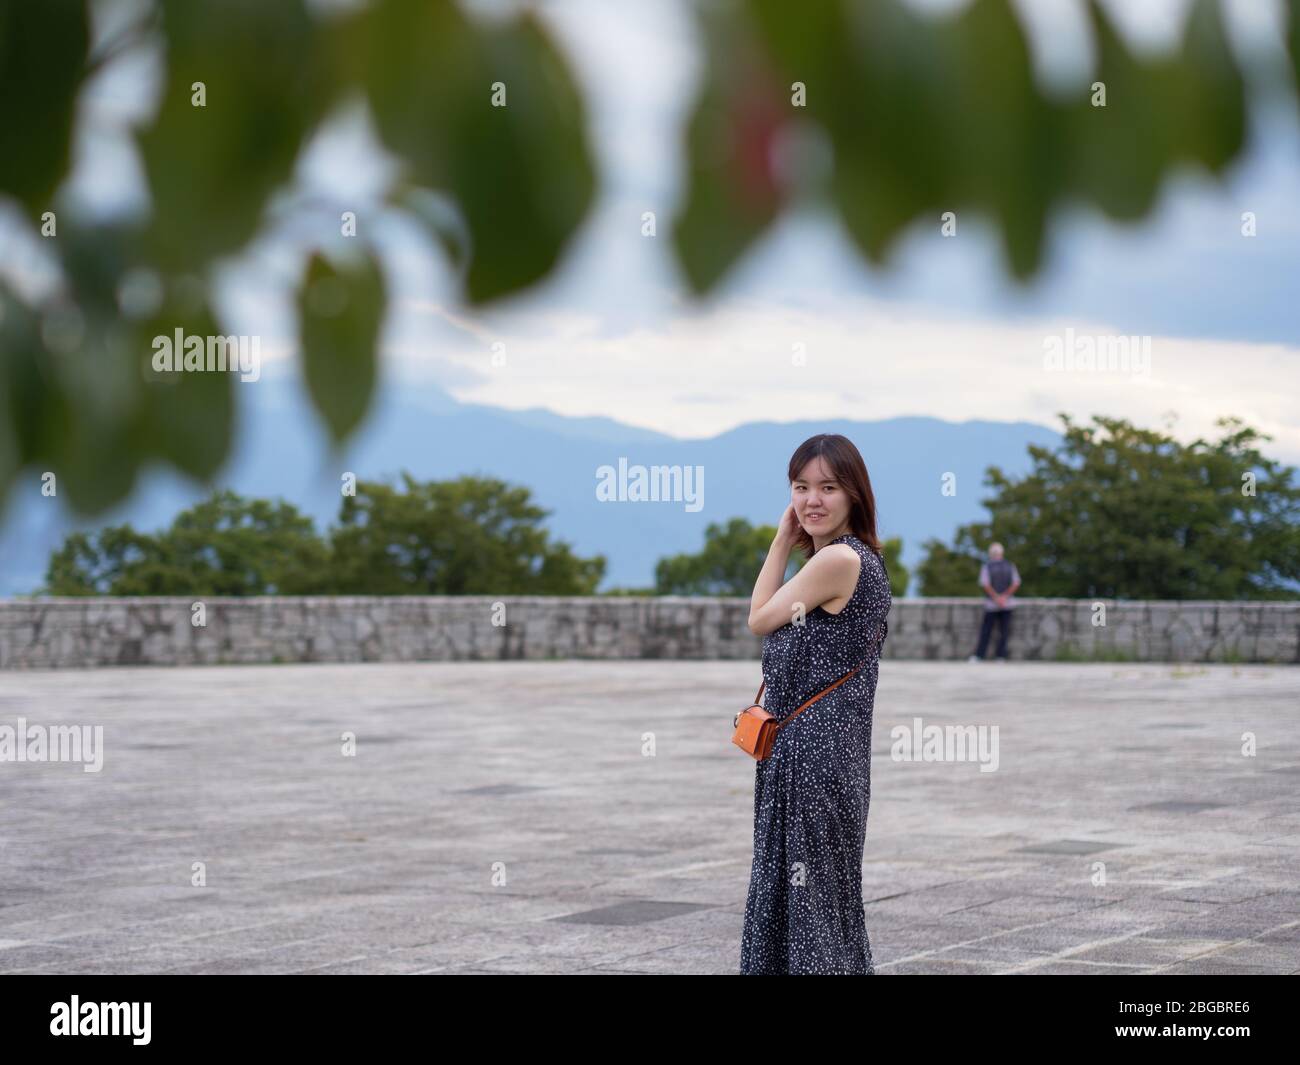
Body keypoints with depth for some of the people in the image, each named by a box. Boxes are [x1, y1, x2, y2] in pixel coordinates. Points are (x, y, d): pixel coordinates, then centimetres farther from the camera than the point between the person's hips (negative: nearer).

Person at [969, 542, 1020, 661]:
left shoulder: (986, 566, -3)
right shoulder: (1010, 566, 5)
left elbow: (985, 584, -16)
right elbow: (1016, 583, -6)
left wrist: (996, 598, -13)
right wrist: (1004, 597, -12)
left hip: (991, 603, -2)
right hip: (1007, 603, 2)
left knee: (986, 630, 2)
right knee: (1004, 631, 4)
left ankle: (978, 656, -2)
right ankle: (1001, 657, -1)